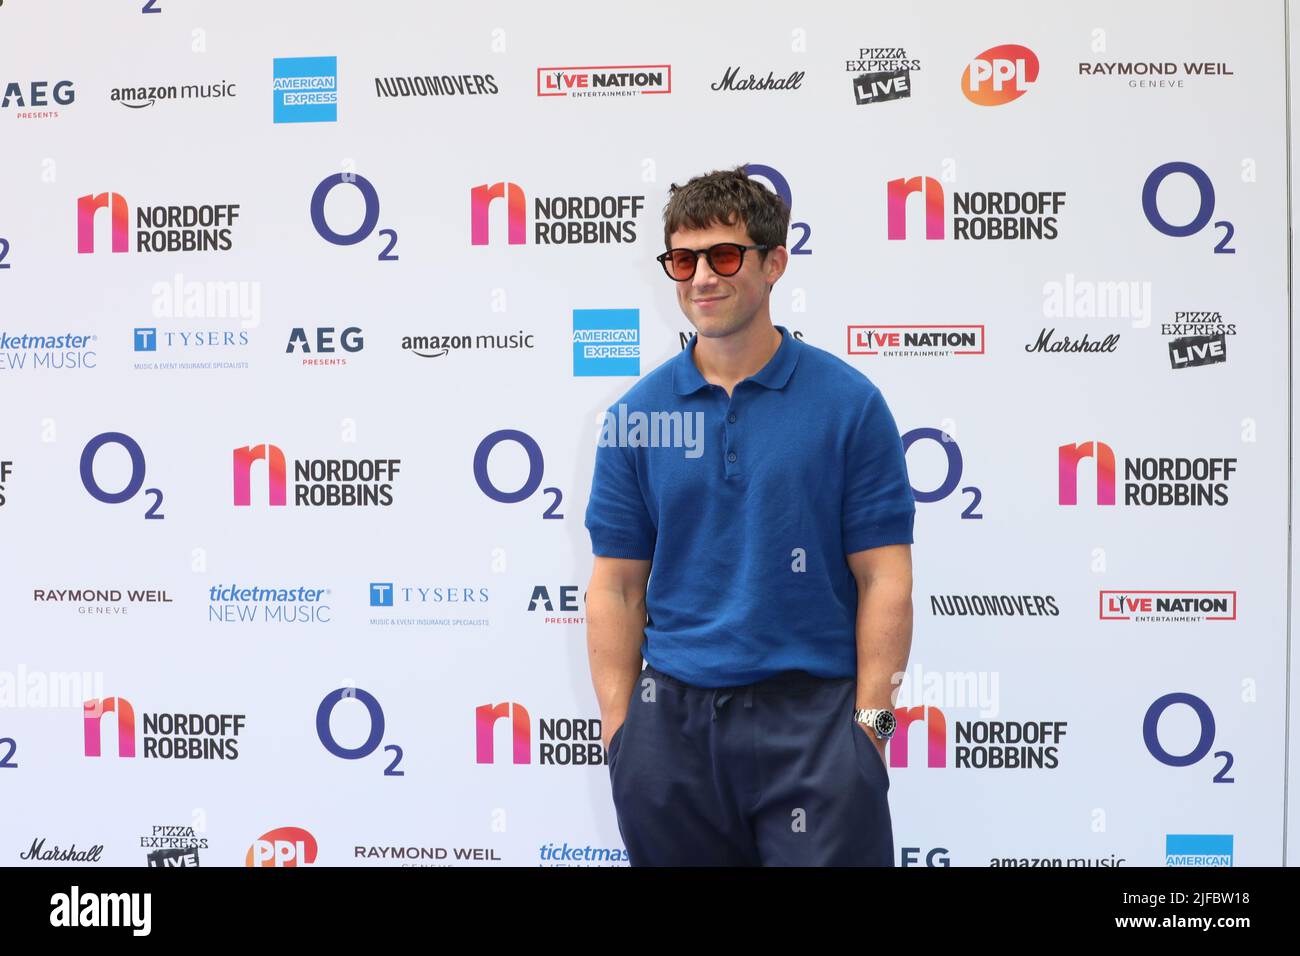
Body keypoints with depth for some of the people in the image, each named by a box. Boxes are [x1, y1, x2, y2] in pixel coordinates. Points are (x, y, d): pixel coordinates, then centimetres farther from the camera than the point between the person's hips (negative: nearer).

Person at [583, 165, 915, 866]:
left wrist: (870, 718, -9)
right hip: (671, 721, 3)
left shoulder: (850, 402, -3)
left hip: (811, 709, -2)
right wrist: (618, 728, -1)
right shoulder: (635, 415, 4)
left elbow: (883, 578, -3)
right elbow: (617, 586, 5)